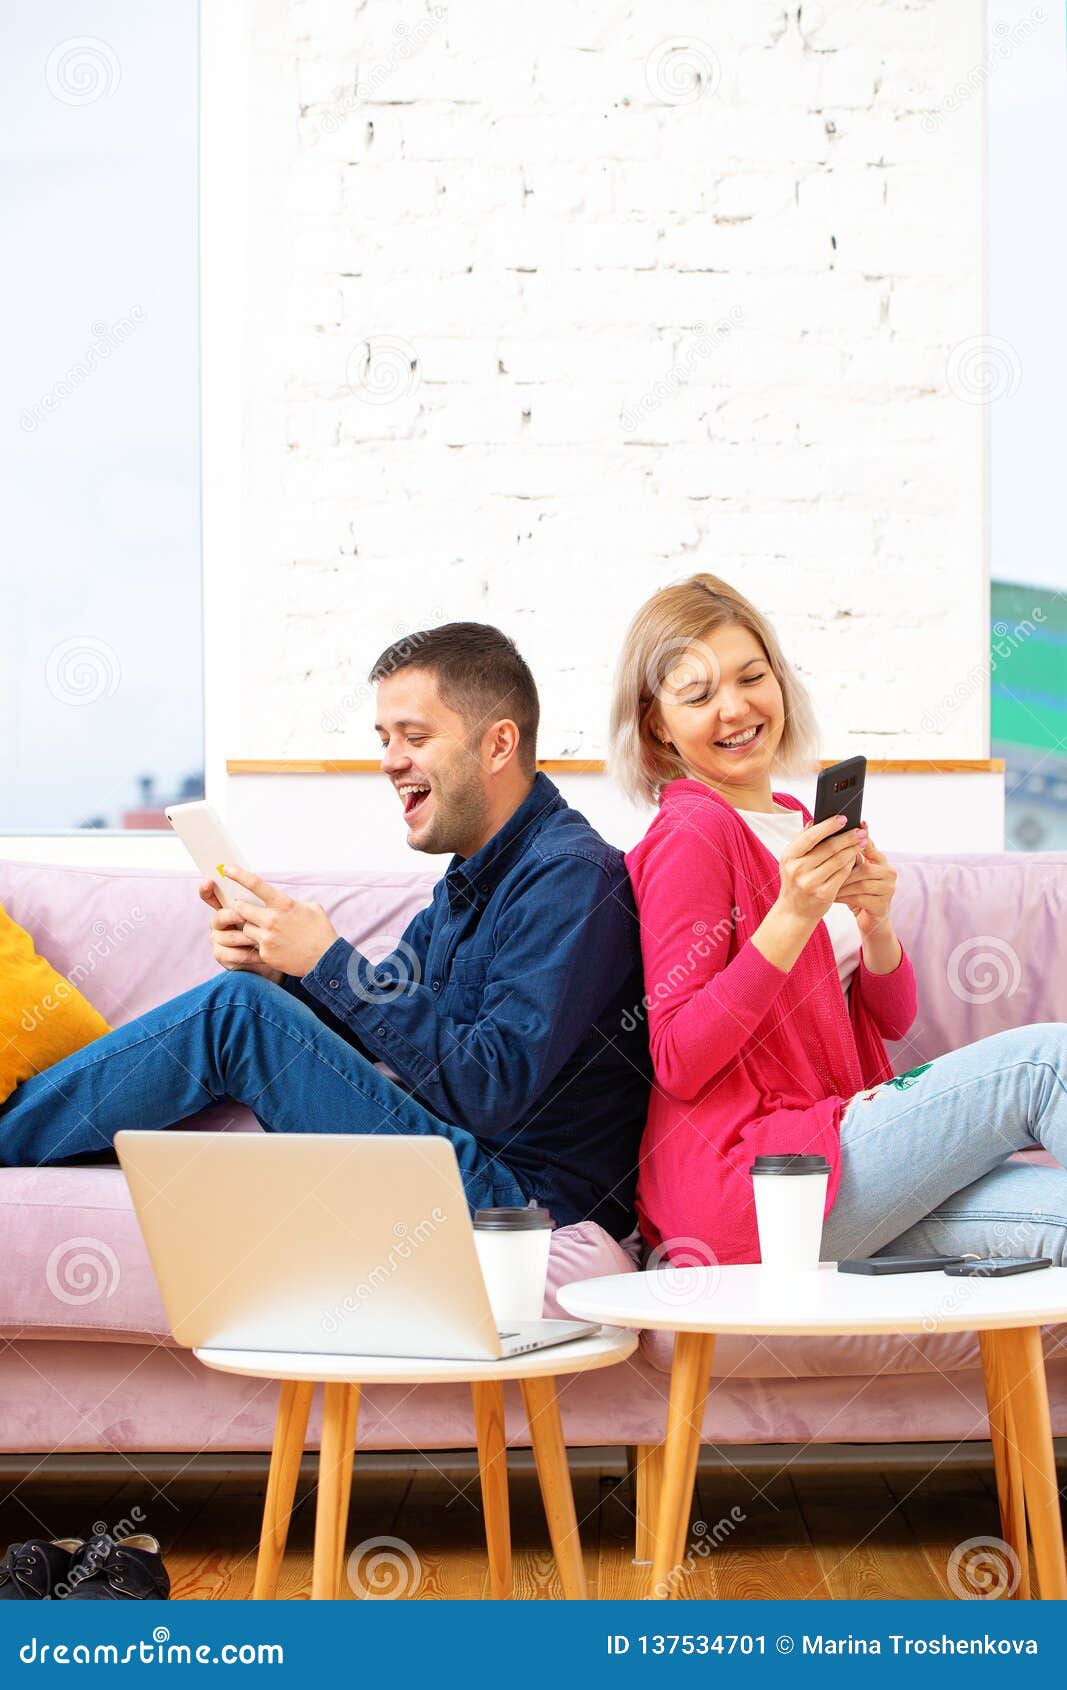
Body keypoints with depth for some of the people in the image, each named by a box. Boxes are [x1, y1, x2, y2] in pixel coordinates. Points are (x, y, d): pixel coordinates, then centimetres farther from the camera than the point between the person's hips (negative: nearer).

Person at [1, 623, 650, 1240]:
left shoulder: (572, 876, -16)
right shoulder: (472, 876, 16)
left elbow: (494, 1092, -25)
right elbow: (378, 1019, 17)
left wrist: (329, 962, -22)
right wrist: (273, 970, -4)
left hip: (517, 1198, -10)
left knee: (233, 1011, -15)